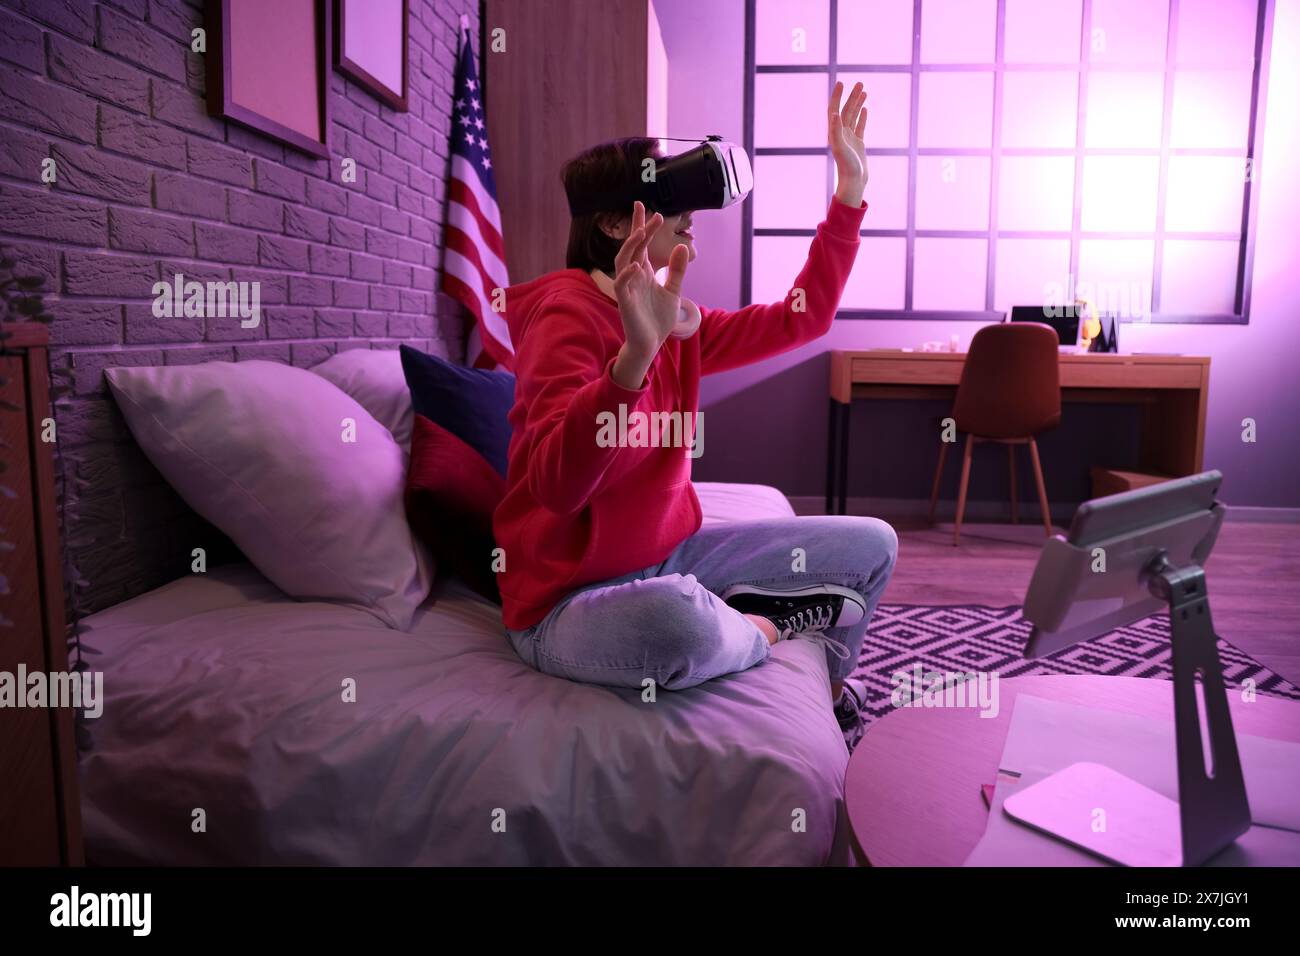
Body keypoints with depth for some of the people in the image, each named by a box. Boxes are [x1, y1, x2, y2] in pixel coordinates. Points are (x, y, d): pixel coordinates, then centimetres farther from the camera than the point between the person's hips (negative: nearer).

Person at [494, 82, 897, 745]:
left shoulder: (679, 323, 5)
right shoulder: (568, 315, -20)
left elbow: (802, 317, 13)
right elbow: (554, 486, -34)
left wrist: (850, 188, 10)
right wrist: (635, 356, -47)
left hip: (670, 554, 8)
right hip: (569, 600, -8)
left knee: (870, 546, 7)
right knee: (677, 623, -42)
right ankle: (773, 628, -7)